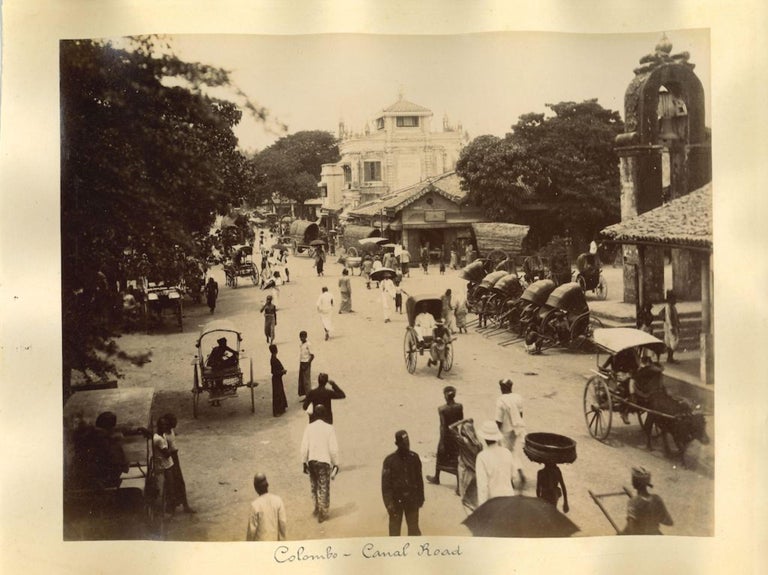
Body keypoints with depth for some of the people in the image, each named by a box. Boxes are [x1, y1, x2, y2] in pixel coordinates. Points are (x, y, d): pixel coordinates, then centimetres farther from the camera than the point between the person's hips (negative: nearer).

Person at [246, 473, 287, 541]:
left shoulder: (255, 505, -24)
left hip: (260, 541, -3)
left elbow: (252, 528, -17)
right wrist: (282, 540, 3)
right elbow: (283, 523, -10)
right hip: (274, 539, 3)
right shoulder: (278, 501, -14)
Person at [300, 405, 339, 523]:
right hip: (324, 461, -3)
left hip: (312, 461, 3)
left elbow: (304, 447, -3)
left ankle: (317, 508, 34)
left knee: (314, 486, 21)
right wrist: (336, 463, 1)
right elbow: (333, 449, -10)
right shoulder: (329, 428, -11)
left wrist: (304, 462, 7)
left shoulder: (309, 427, -5)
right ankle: (322, 513, 14)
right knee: (324, 488, 9)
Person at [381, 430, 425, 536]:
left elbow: (419, 479, 6)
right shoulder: (390, 460, -12)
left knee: (414, 527, 14)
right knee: (395, 528, 6)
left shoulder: (414, 457, -2)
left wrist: (420, 497, 7)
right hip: (396, 500, -3)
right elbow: (385, 483, -11)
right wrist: (388, 502, -15)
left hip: (412, 499, 3)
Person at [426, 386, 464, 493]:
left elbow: (443, 426, -16)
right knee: (456, 460, 6)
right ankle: (459, 486, -1)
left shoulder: (442, 409, -18)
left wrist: (442, 442, -10)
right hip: (457, 436, 2)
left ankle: (436, 478, 42)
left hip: (446, 436, -2)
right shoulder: (459, 407, -9)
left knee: (441, 457, 21)